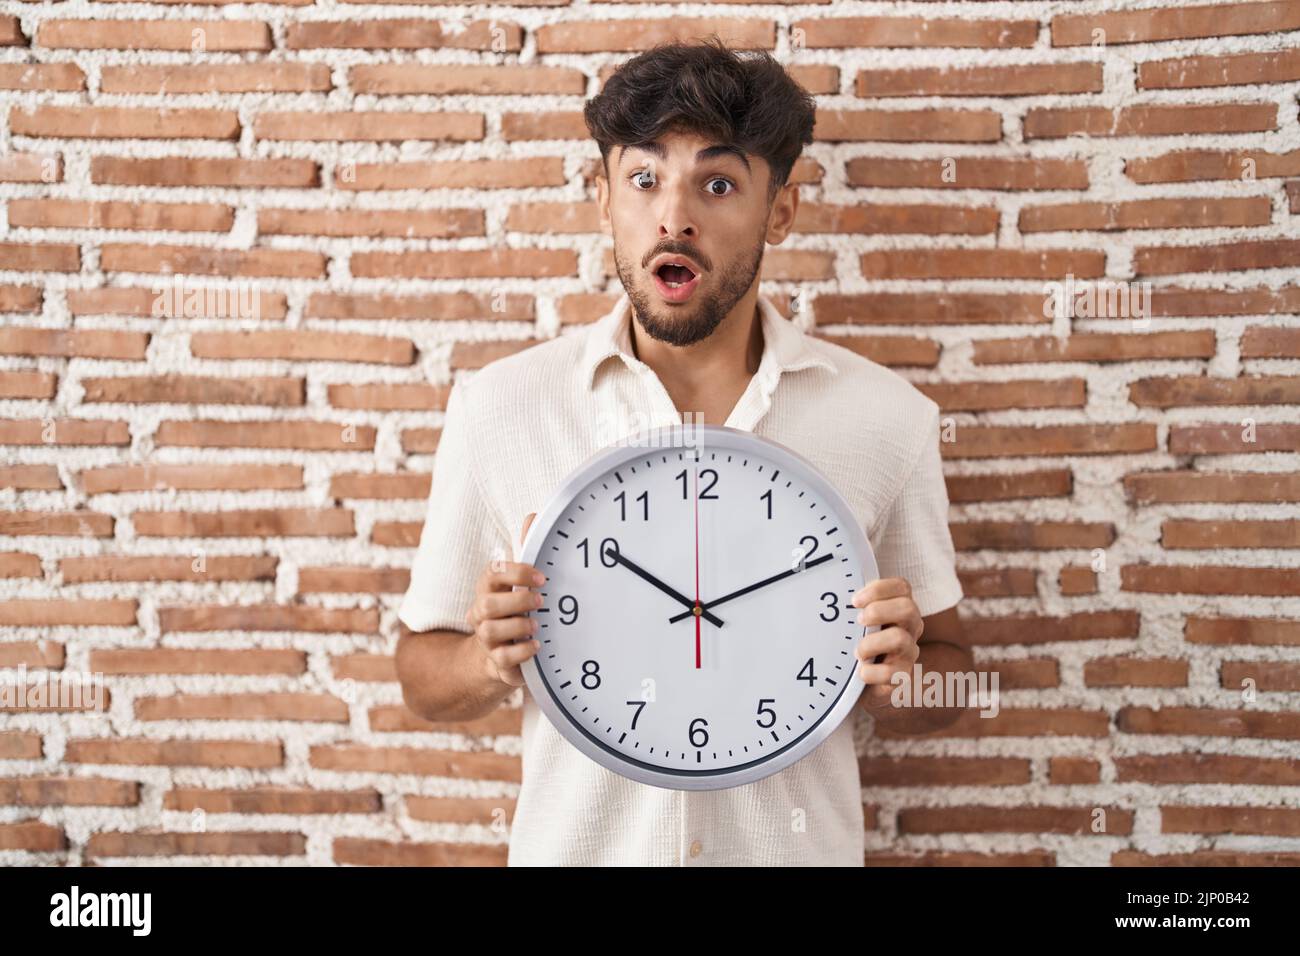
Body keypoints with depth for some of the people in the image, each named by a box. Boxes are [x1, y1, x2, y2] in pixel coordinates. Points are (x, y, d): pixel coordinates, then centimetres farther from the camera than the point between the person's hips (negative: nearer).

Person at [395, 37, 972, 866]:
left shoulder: (889, 416, -8)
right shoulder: (497, 406, -9)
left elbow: (946, 674, 2)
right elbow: (423, 671, 0)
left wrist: (896, 677, -18)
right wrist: (491, 663, -20)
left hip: (797, 846, 1)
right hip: (574, 845, 0)